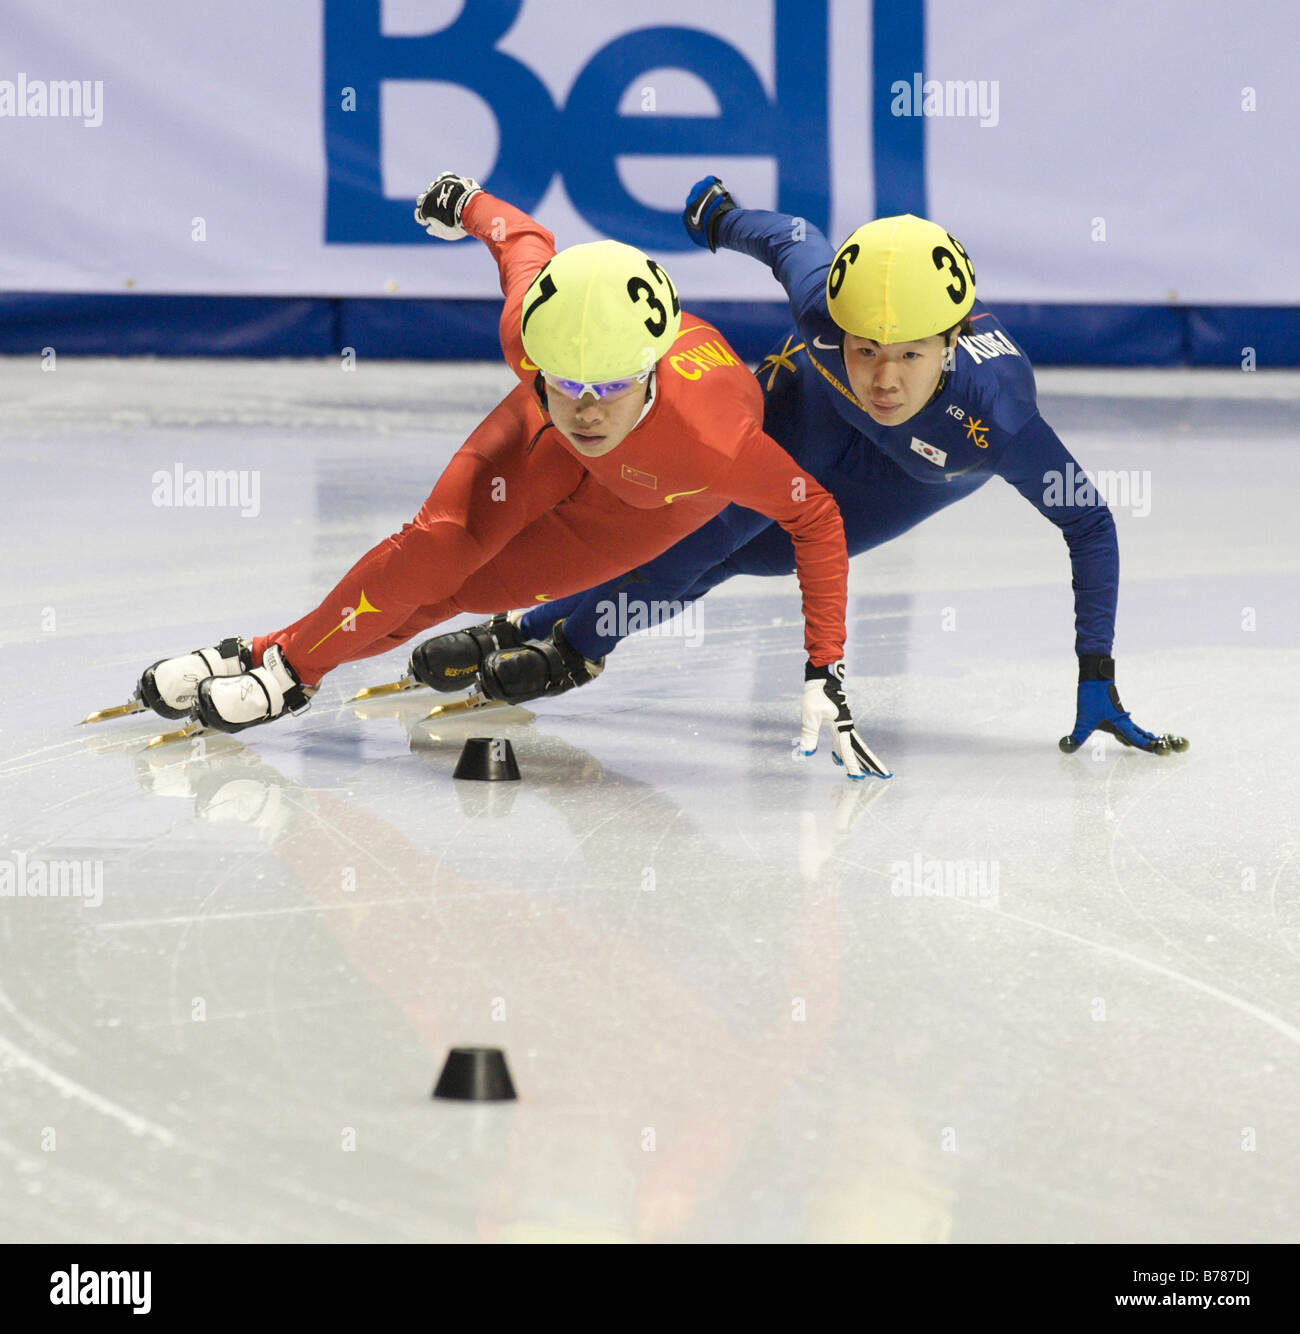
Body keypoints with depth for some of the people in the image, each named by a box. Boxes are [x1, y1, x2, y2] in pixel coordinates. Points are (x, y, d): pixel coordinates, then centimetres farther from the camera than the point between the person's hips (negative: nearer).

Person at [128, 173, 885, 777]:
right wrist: (467, 203, 8)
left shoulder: (707, 438, -47)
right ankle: (288, 662, 5)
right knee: (443, 541, -14)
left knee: (473, 586, -9)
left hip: (664, 495, -2)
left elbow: (815, 515, -32)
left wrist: (825, 671, -34)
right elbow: (528, 243, -15)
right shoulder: (530, 332, -38)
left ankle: (293, 665, 10)